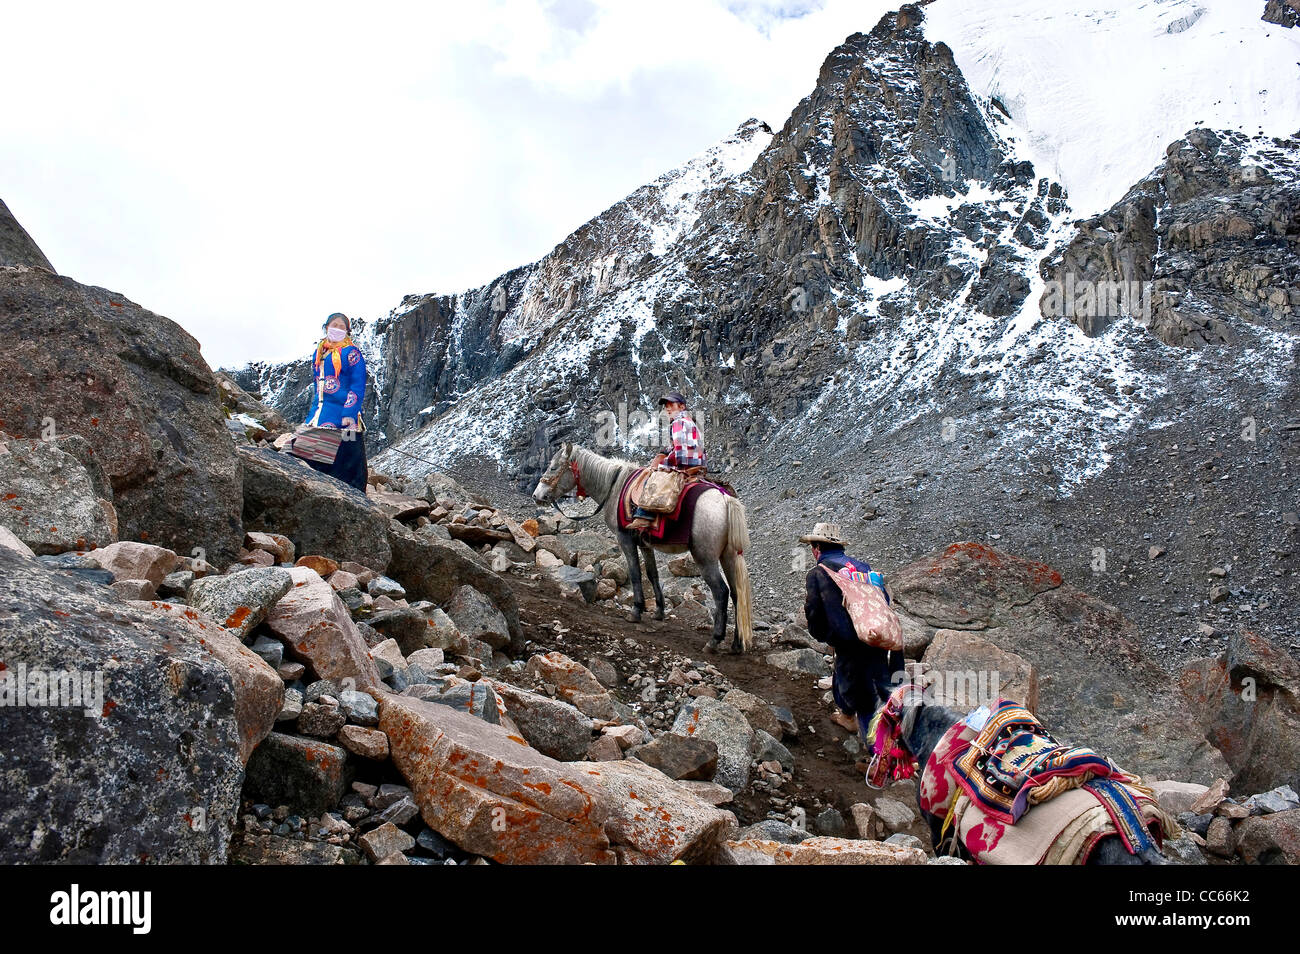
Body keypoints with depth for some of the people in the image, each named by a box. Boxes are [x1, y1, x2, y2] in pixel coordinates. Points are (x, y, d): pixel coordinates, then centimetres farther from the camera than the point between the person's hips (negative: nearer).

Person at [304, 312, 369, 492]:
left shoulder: (351, 353, -2)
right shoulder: (319, 352, 19)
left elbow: (358, 387, -9)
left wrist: (349, 414, -19)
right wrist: (314, 412, 21)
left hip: (343, 415, -7)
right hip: (320, 414, 7)